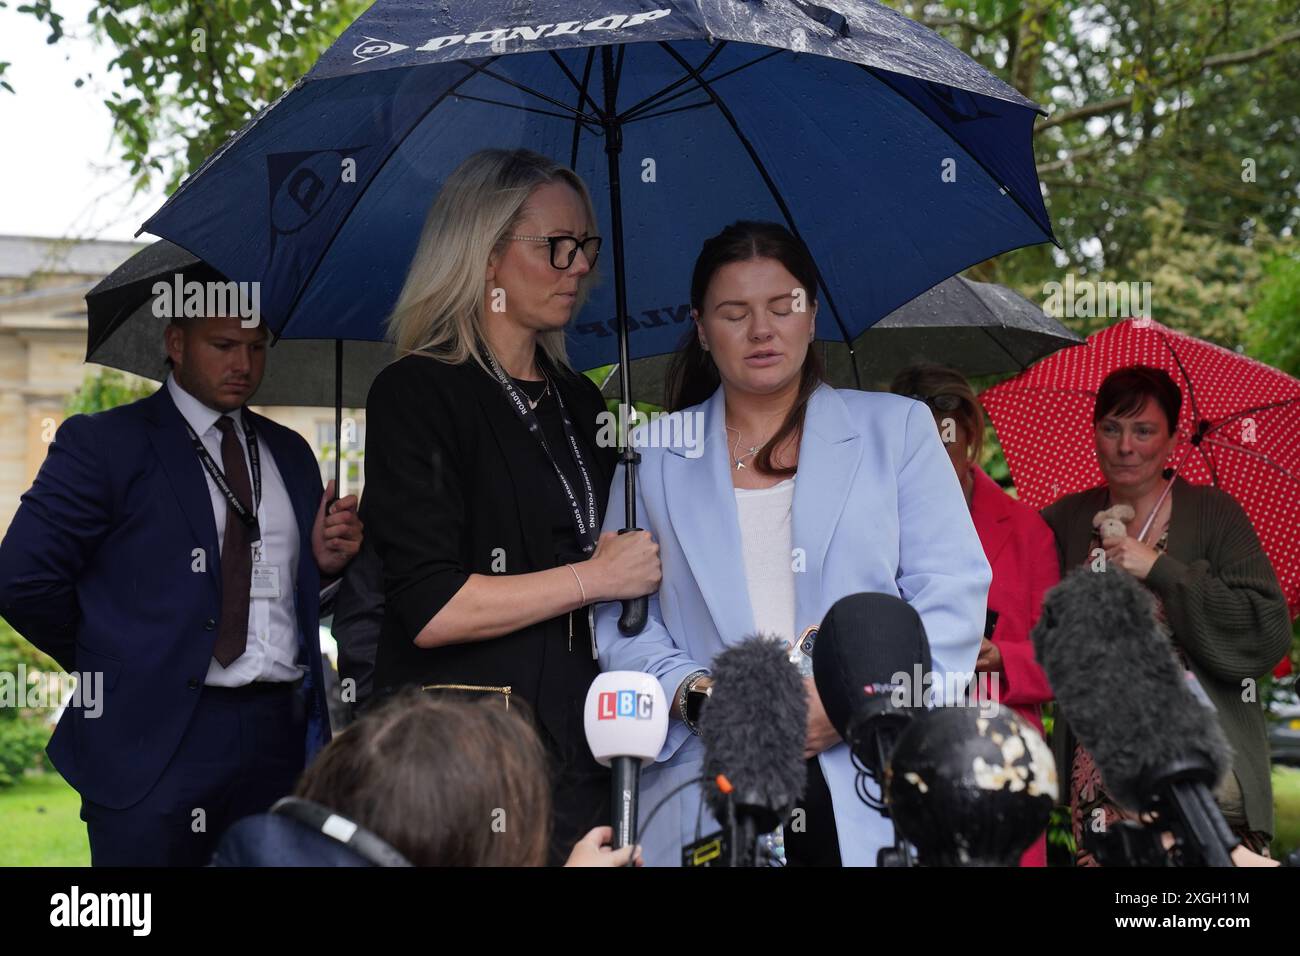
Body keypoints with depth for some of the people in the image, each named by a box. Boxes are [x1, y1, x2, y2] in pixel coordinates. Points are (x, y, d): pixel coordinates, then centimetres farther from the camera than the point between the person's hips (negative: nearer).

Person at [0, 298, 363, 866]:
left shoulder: (291, 454, 16)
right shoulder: (104, 443, -1)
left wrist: (328, 561, 0)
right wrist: (109, 666, 1)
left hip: (281, 734, 5)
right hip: (154, 740, -5)